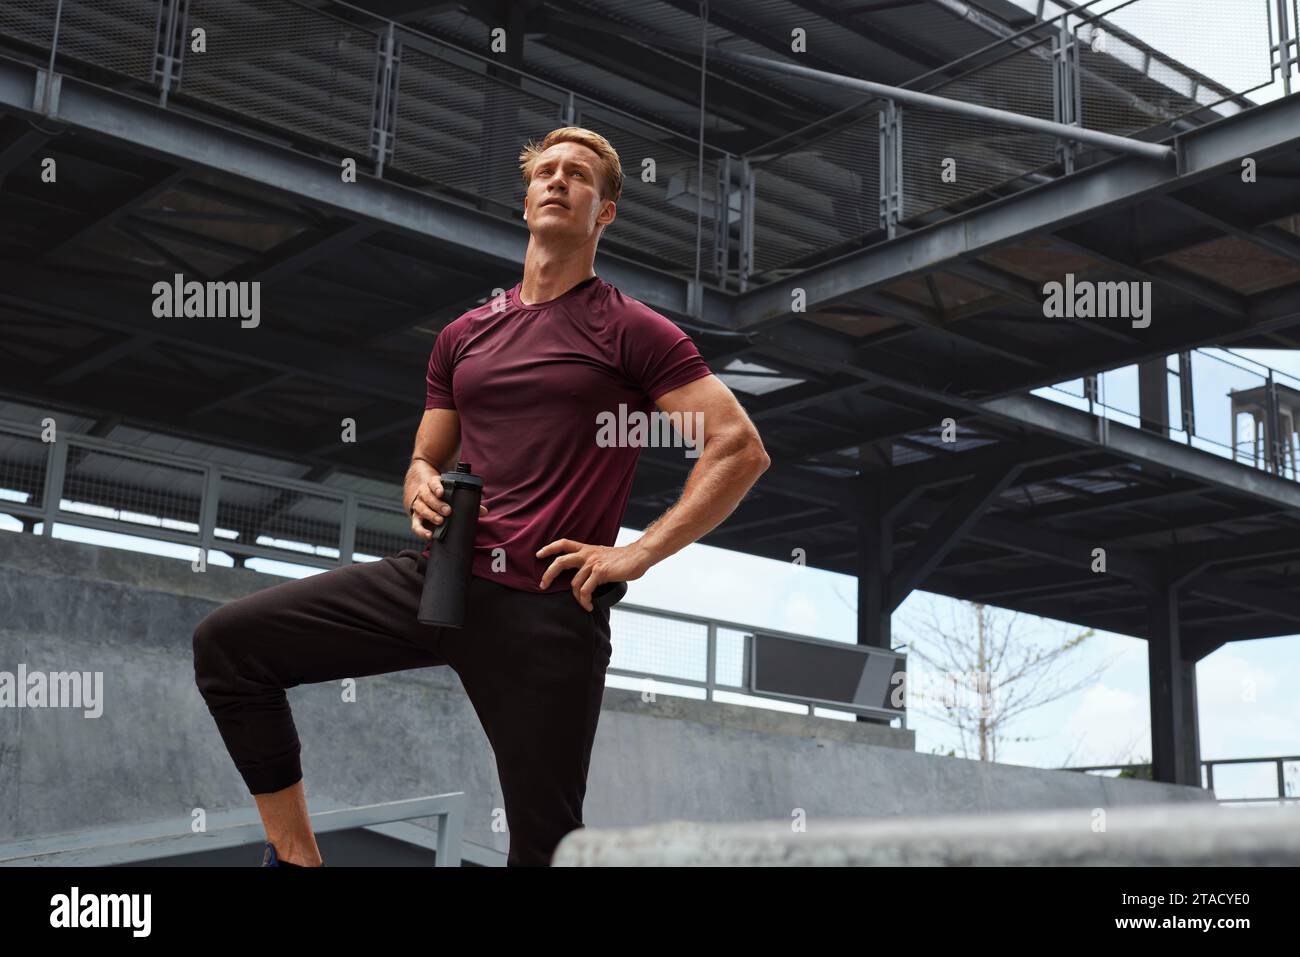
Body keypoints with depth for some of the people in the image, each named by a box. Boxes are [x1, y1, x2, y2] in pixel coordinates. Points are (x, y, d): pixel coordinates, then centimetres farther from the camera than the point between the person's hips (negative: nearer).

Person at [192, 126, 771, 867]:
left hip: (547, 610, -5)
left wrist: (639, 555, -11)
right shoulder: (465, 335, 16)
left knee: (544, 843, 0)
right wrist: (423, 490, 0)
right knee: (227, 641, -4)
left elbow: (741, 448, -6)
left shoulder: (631, 332, 0)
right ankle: (296, 856, 6)